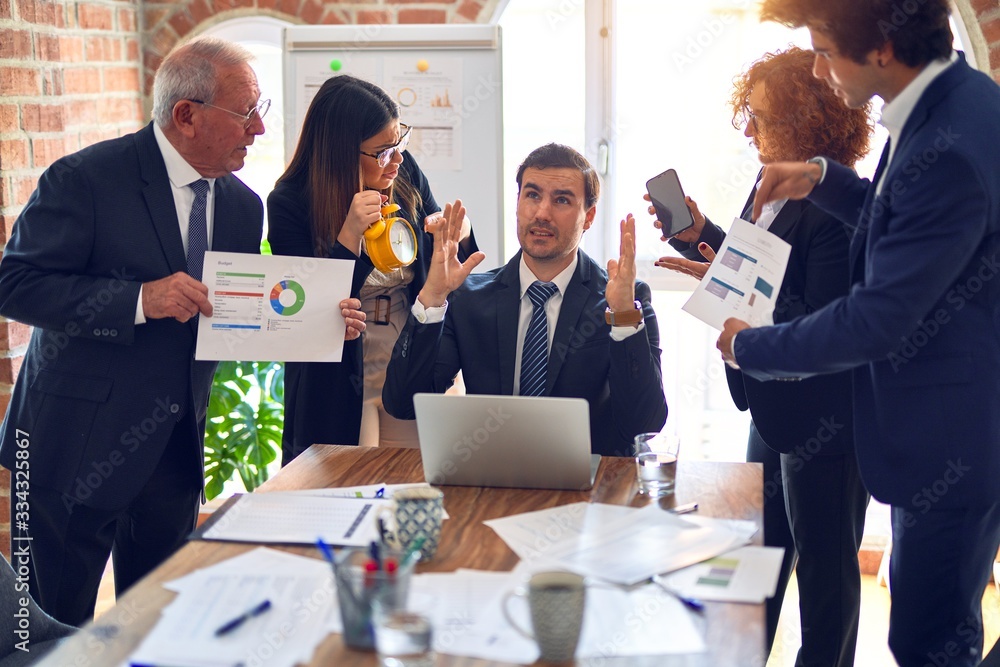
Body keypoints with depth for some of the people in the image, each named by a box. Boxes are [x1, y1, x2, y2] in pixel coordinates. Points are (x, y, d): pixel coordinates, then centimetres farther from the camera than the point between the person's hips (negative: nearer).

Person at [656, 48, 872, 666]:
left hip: (823, 421, -10)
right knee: (759, 551, 24)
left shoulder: (841, 209, -26)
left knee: (825, 565, 10)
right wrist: (701, 235, 2)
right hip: (774, 408, 10)